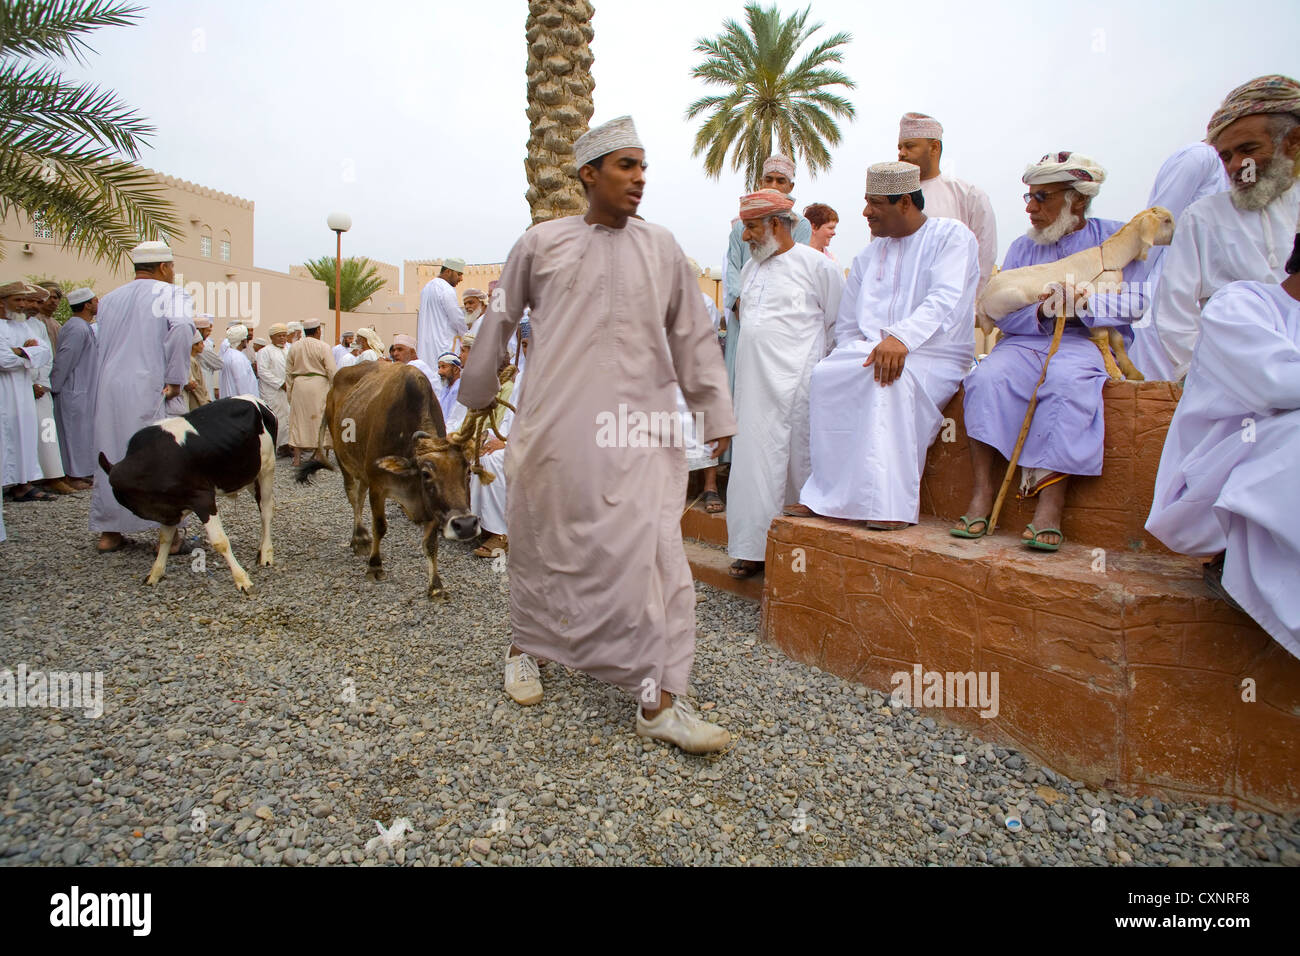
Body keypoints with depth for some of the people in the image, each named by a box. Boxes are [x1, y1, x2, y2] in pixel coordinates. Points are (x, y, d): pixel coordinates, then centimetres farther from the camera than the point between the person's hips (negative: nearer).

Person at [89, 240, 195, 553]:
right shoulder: (172, 295, -1)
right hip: (150, 389, -5)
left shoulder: (109, 299, 17)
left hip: (109, 389, 6)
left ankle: (108, 532, 18)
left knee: (111, 459, 12)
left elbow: (101, 345, 12)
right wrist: (175, 379, -16)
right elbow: (182, 326, -21)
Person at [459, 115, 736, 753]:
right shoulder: (541, 244, 6)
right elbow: (499, 324, 16)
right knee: (544, 541, 10)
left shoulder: (661, 249, 10)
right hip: (556, 425, 0)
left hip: (640, 426, 1)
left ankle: (658, 700, -1)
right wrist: (477, 392, 23)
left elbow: (692, 338, 13)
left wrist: (715, 415, 11)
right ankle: (527, 649, 35)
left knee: (652, 550, -7)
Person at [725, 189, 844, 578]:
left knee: (798, 463, -2)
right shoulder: (750, 267, 18)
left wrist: (819, 367, 4)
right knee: (754, 461, 3)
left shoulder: (816, 264, -1)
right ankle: (754, 548, 10)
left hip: (795, 382, -6)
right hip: (754, 383, 6)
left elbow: (841, 323, 2)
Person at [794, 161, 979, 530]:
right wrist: (859, 351, -3)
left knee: (890, 377, -38)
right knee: (825, 376, -26)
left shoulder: (951, 235, 1)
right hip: (871, 349, 5)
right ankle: (829, 494, -23)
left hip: (933, 356, -5)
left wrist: (901, 338, -35)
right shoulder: (869, 255, 19)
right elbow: (847, 324, 19)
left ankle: (891, 504, -36)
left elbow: (945, 300, -18)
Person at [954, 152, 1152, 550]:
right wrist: (1040, 311, -12)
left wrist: (1081, 302, -18)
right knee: (987, 376, -29)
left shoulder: (1114, 237, 11)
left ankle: (1050, 501, -37)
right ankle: (983, 492, -31)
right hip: (1026, 342, 3)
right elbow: (1003, 313, 8)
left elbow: (1134, 303, -1)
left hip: (1088, 342, -3)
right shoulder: (1022, 247, 20)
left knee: (1067, 380, -37)